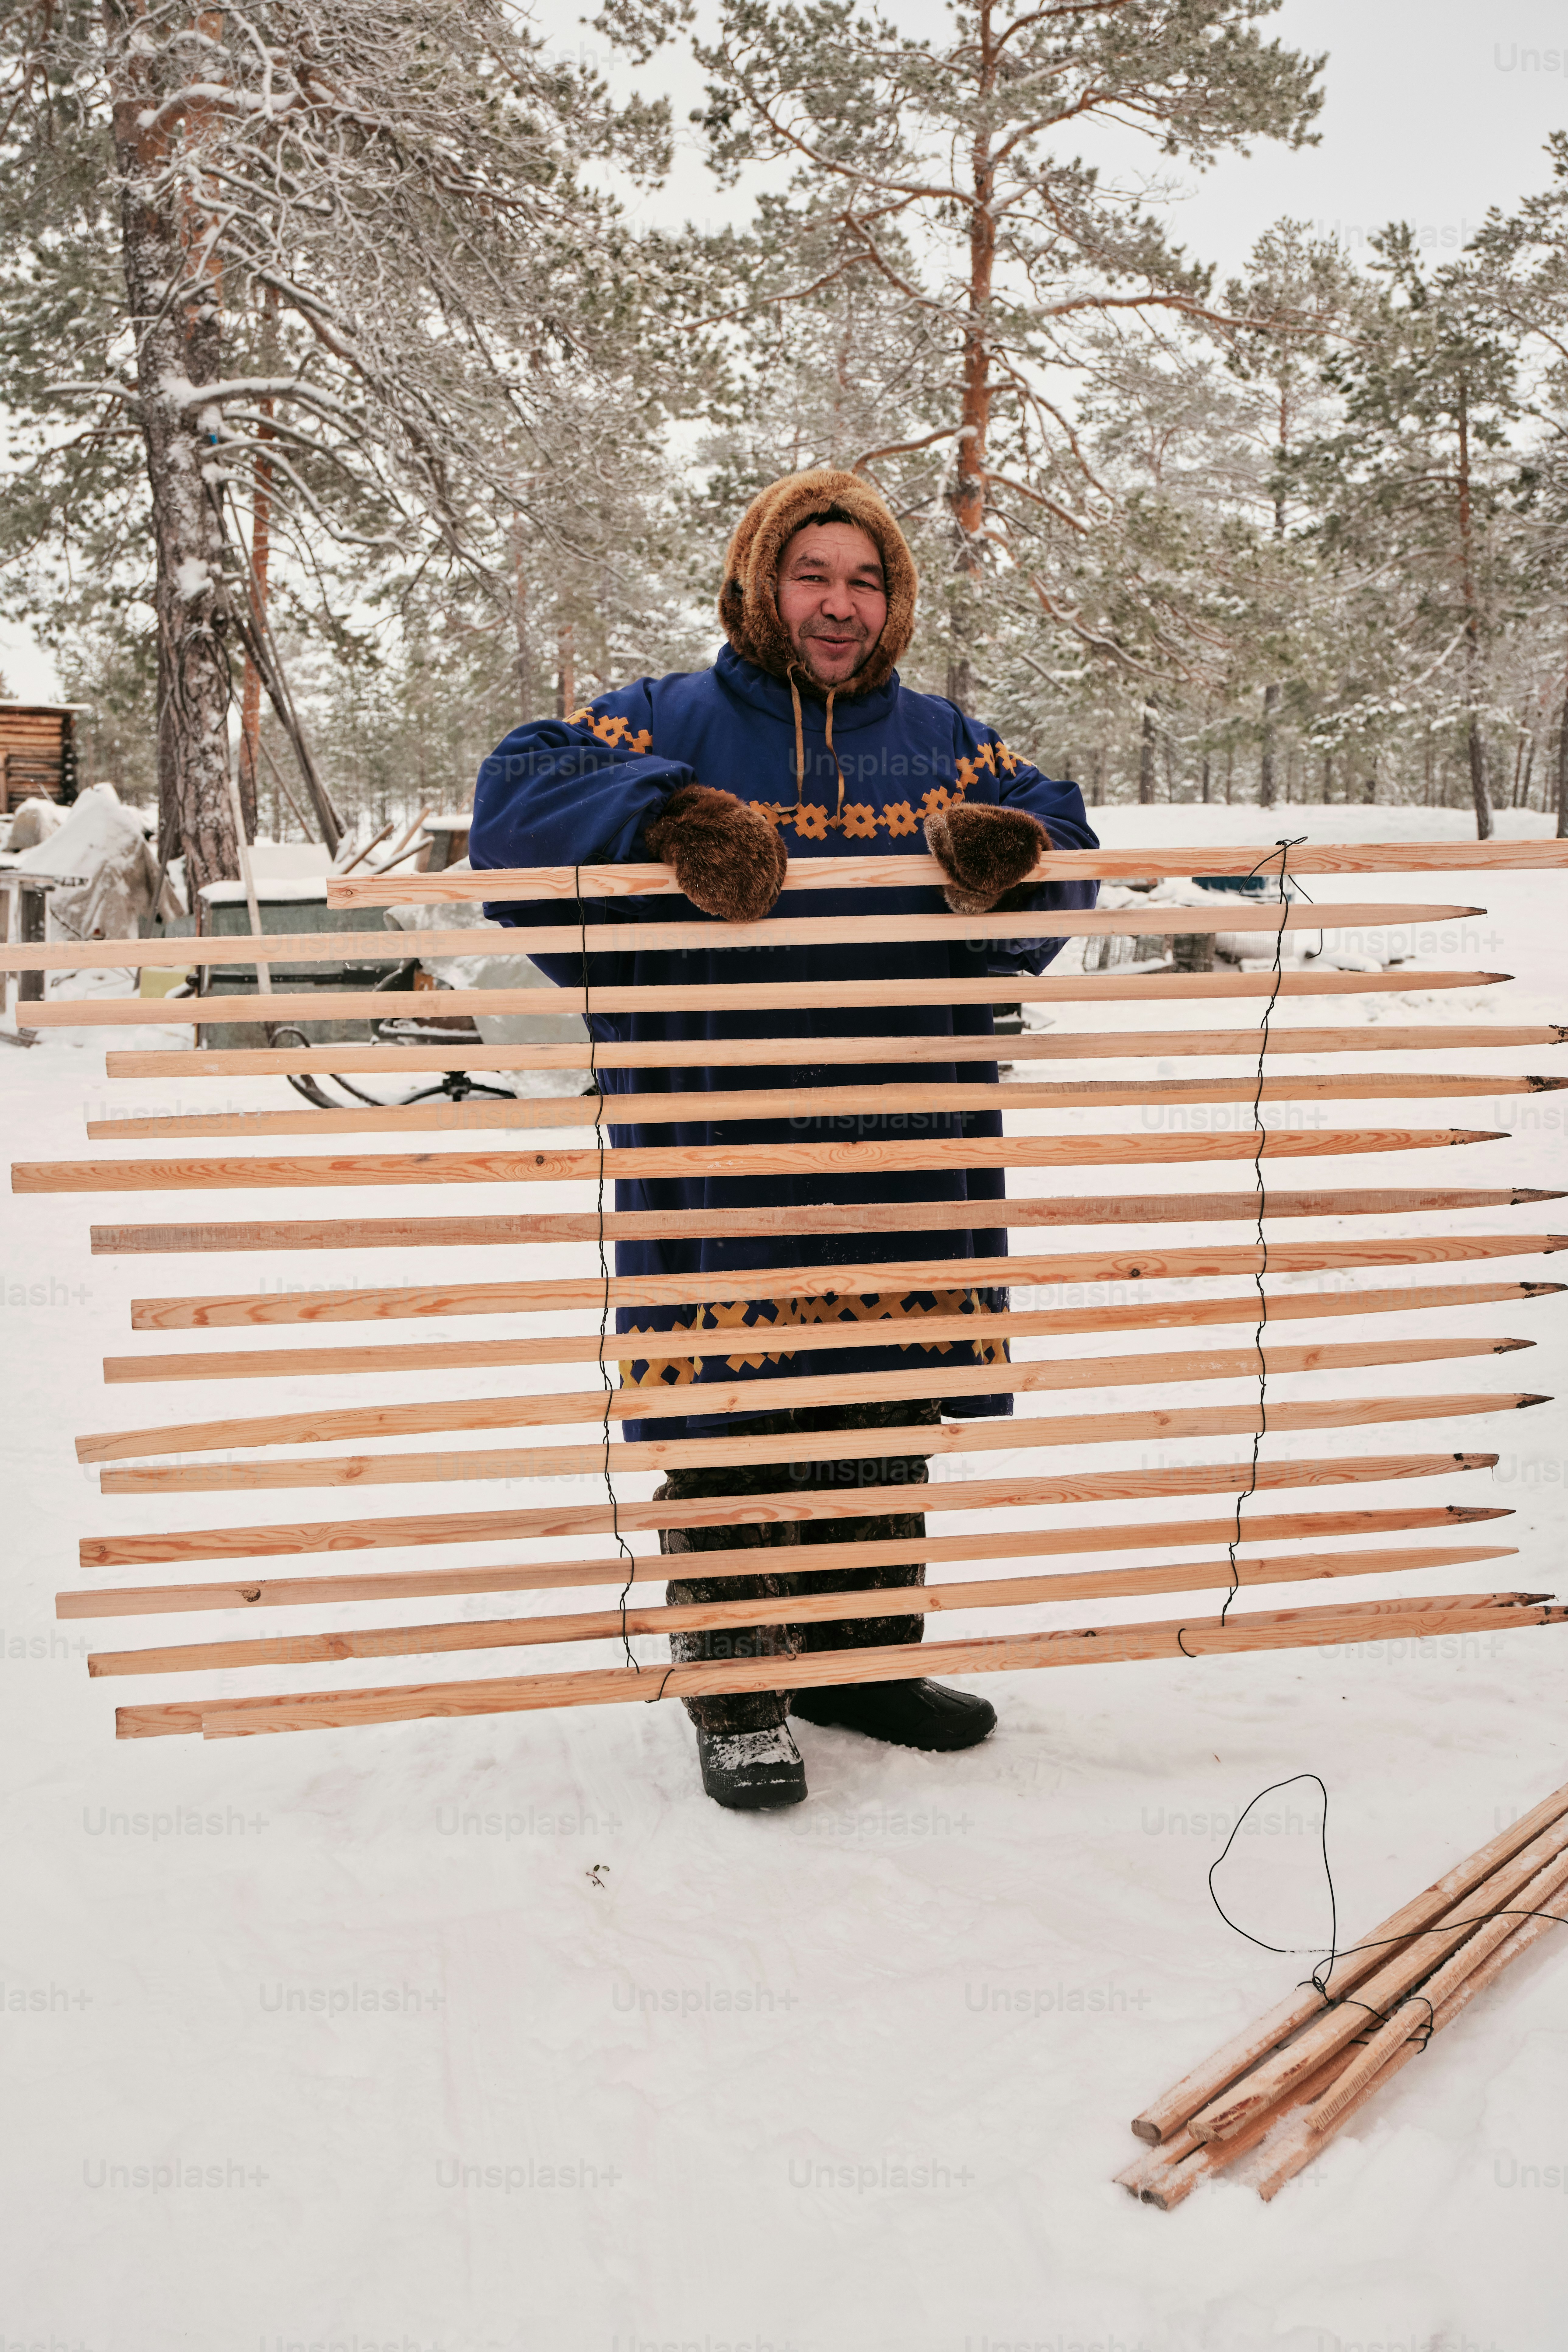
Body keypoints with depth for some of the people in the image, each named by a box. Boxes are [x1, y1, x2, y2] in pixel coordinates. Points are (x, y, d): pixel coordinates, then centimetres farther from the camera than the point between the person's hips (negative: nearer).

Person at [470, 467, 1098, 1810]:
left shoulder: (943, 742, 15)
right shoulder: (670, 725, 5)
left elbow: (1060, 835, 10)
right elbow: (519, 795, -6)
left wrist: (1003, 843, -14)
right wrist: (671, 814, -22)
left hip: (906, 1149, 4)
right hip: (722, 1156, -4)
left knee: (888, 1417, 13)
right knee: (730, 1417, -1)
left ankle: (865, 1656, 31)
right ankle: (735, 1695, 16)